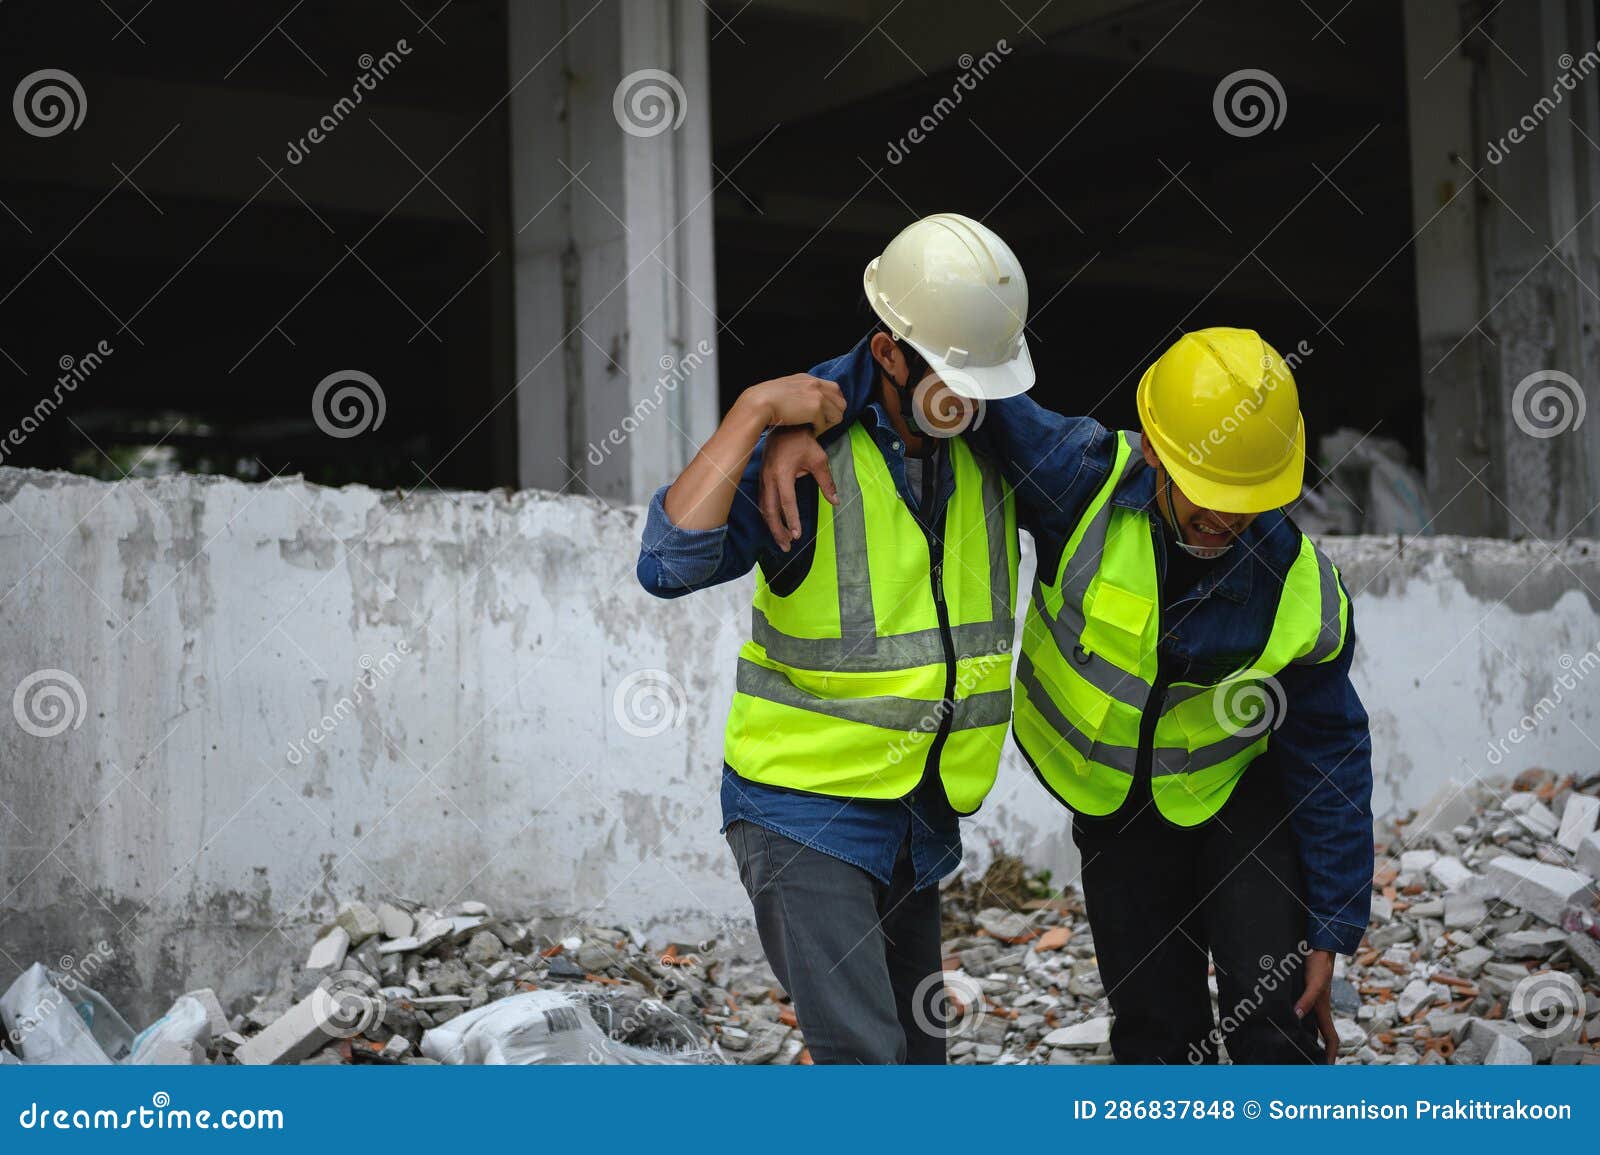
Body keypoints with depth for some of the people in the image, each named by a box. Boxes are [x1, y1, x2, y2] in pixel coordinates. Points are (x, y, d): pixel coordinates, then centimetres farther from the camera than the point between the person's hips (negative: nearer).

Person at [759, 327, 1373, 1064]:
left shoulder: (1304, 596, -26)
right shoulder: (1081, 478, -28)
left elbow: (1333, 760, -13)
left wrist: (1331, 933, -10)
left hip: (1242, 795, -1)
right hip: (1111, 802, 1)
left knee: (1275, 1011, -11)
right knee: (1154, 1029, 5)